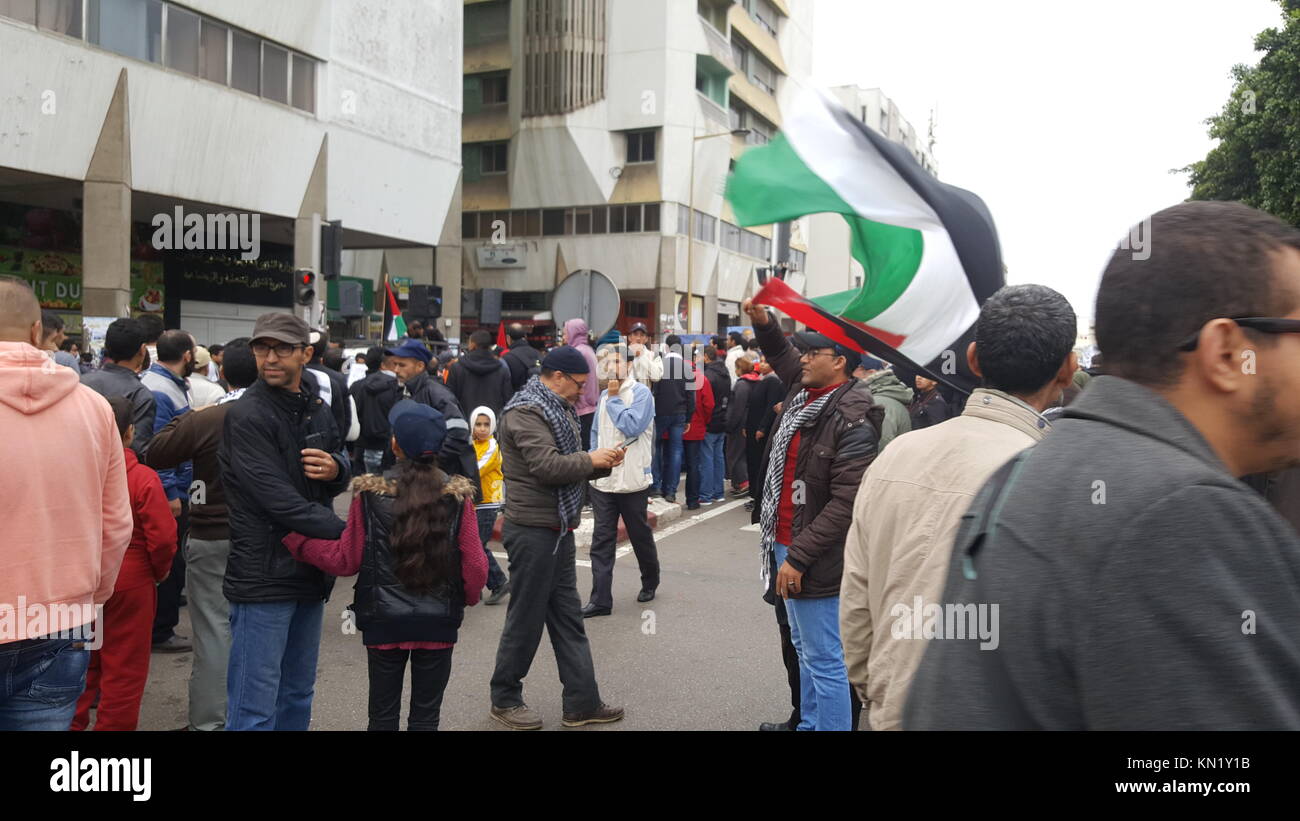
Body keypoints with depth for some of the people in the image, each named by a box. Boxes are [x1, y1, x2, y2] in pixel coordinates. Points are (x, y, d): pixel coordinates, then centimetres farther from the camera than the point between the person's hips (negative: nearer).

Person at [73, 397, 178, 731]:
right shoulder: (143, 478, -17)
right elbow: (164, 537, -18)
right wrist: (160, 572, 1)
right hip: (130, 583, -4)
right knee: (124, 666, 9)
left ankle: (72, 722, 28)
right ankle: (113, 725, 17)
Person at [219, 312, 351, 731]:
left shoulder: (317, 407, 9)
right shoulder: (246, 416, -14)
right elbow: (279, 500, -21)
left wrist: (336, 467, -8)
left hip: (310, 571, 7)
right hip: (264, 576, -7)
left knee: (298, 695, 19)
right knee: (255, 707, -1)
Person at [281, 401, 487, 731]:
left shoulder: (370, 494, -8)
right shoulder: (457, 496, -7)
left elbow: (346, 560, -3)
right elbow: (475, 567, -7)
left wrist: (294, 539, 8)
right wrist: (466, 598, 14)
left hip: (384, 620, 0)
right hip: (438, 622, 0)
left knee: (383, 715, 14)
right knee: (426, 716, 11)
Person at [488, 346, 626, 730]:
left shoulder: (558, 409, 15)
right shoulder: (525, 411, -15)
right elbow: (546, 466, -26)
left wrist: (602, 463, 1)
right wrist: (590, 459, -15)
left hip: (558, 529, 10)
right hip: (533, 529, -10)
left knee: (568, 618, 12)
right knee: (526, 619, 3)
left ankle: (583, 703, 19)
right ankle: (504, 699, 20)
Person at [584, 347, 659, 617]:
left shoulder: (641, 393, -8)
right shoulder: (604, 395, 11)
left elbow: (632, 426, -22)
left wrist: (613, 398, -13)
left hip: (632, 481, -5)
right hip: (602, 480, 5)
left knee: (640, 536, 12)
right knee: (601, 539, 1)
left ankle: (650, 583, 35)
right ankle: (600, 599, 3)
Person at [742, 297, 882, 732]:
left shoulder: (852, 421, -20)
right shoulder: (802, 392, 6)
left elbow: (845, 504, -24)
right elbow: (779, 352, 27)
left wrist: (799, 556, -22)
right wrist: (764, 321, 7)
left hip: (815, 558, -10)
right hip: (786, 543, 10)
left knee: (824, 660, 0)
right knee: (804, 650, 23)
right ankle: (807, 723, 38)